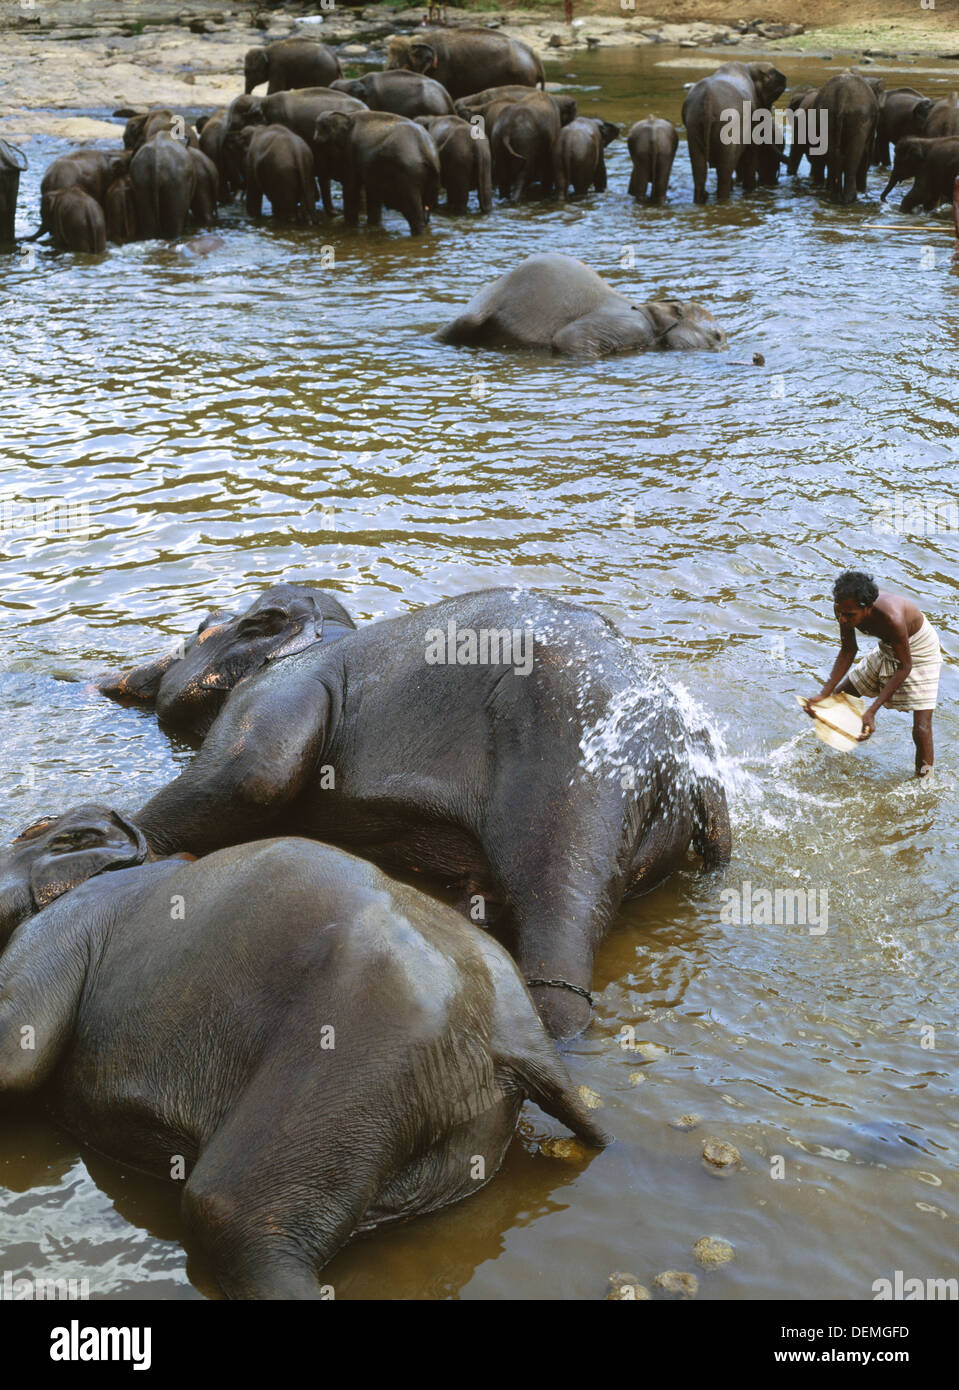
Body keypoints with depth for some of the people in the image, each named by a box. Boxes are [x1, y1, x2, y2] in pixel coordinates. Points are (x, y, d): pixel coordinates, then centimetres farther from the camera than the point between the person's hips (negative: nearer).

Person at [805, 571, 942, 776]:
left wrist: (872, 711, -32)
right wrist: (824, 694, -16)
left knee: (921, 727, -16)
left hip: (919, 649, -7)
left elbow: (904, 666, -30)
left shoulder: (890, 617, -43)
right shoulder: (844, 608, -24)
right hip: (887, 648, 7)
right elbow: (848, 651, -8)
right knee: (841, 694, 13)